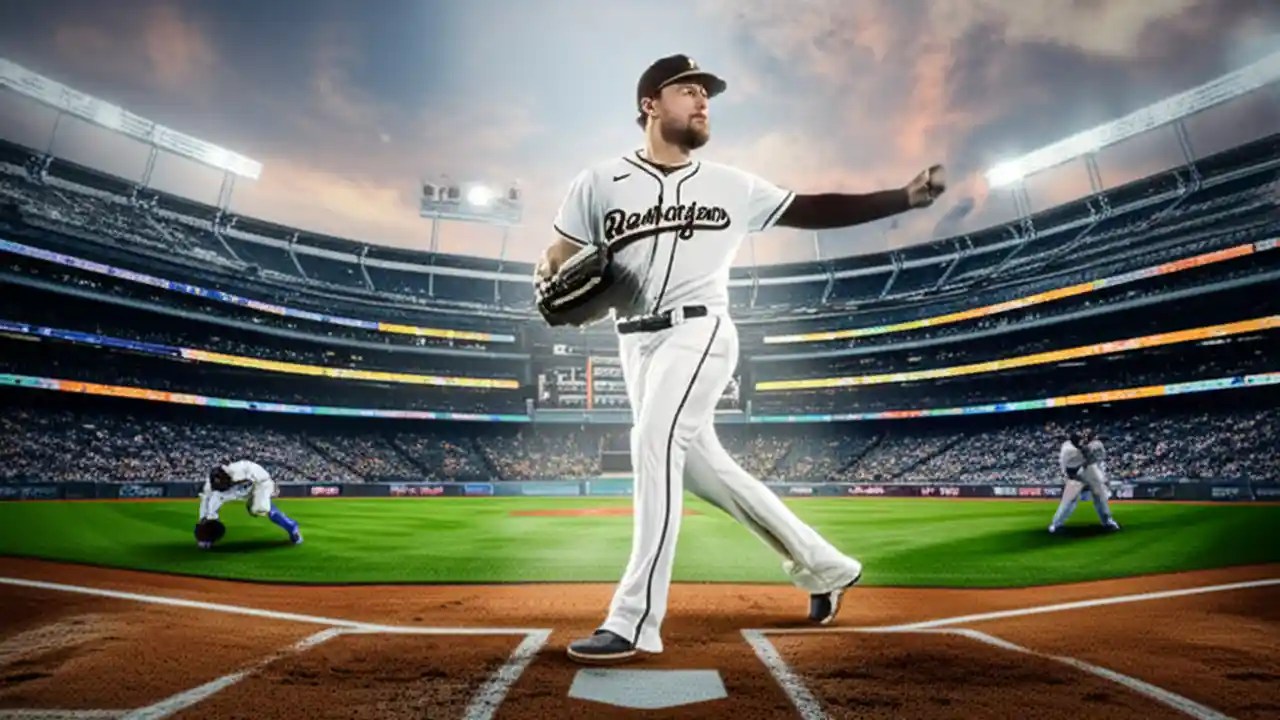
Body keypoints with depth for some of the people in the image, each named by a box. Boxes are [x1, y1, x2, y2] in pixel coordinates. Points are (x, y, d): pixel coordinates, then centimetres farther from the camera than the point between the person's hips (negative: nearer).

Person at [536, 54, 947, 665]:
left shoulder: (731, 186, 8)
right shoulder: (599, 183, 6)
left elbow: (814, 210, 8)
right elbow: (556, 261, 5)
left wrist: (905, 197, 0)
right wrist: (548, 278, -19)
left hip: (698, 332, -2)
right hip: (637, 344, 3)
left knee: (654, 446, -23)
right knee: (700, 466, 8)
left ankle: (634, 622, -14)